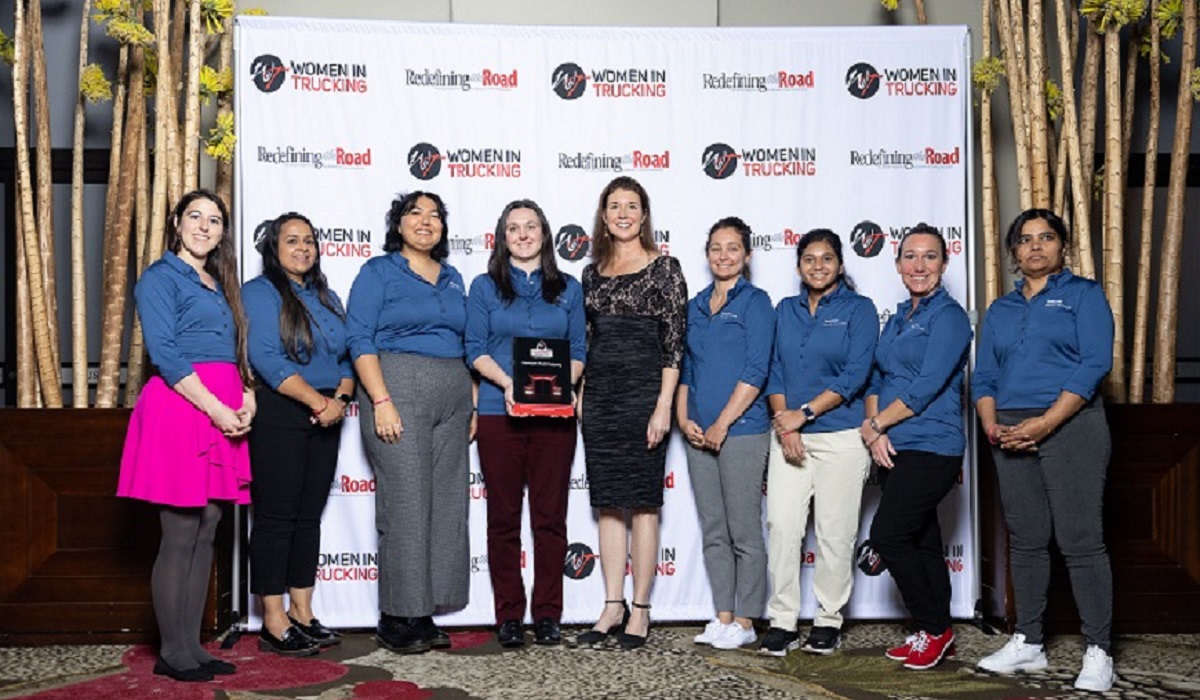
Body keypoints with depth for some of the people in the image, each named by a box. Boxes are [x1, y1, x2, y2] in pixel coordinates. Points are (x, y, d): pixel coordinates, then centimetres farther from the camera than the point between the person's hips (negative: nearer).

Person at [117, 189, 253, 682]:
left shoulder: (220, 285, 22)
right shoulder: (161, 277, -1)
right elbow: (165, 354, -12)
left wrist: (247, 399, 1)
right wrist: (217, 408, -17)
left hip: (224, 413, 8)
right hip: (182, 406, -8)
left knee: (206, 533, 8)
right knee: (180, 536, -6)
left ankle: (192, 646, 14)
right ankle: (172, 653, 2)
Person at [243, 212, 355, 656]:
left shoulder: (326, 298, 18)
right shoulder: (260, 292, -4)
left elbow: (347, 357, 14)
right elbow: (266, 358, -16)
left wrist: (340, 398, -6)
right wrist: (317, 401, -18)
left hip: (325, 420, 7)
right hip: (278, 416, -7)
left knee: (309, 517, 9)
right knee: (276, 517, -4)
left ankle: (302, 614, 16)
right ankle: (274, 623, 1)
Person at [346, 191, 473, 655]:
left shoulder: (453, 279, 18)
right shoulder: (378, 272, 1)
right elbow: (360, 340, -7)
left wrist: (471, 404, 11)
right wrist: (381, 402, -17)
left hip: (451, 399, 6)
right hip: (399, 391, -6)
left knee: (447, 505, 4)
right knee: (406, 504, -8)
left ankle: (423, 613, 13)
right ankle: (397, 618, 2)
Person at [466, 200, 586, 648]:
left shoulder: (568, 290, 13)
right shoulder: (485, 287, 9)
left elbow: (579, 351, 9)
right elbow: (476, 349, 1)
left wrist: (564, 384, -11)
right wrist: (507, 383, -16)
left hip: (554, 414, 1)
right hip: (499, 412, -1)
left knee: (550, 516, 2)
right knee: (504, 517, 2)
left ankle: (548, 614, 10)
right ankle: (508, 616, 10)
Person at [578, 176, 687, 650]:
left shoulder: (665, 268, -3)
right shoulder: (593, 272, 14)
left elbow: (674, 342, -7)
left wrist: (663, 405, -14)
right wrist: (580, 396, 10)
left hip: (643, 390, -5)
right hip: (599, 393, 6)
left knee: (641, 503, -1)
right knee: (608, 504, 8)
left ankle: (640, 611, 7)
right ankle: (613, 607, 15)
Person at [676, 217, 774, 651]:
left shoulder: (755, 303, -3)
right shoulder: (696, 307, 15)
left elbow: (755, 372, -10)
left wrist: (722, 424, -14)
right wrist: (684, 418, 3)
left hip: (741, 431, -6)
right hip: (699, 434, 6)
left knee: (744, 530, -1)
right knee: (713, 533, 9)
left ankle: (745, 621, 7)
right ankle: (723, 616, 17)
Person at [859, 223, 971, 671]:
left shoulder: (948, 316, -8)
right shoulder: (898, 319, 16)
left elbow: (927, 386, -16)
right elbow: (877, 378, 14)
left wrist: (874, 424, -10)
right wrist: (876, 428, -3)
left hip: (930, 446, -8)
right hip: (893, 448, 8)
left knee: (887, 535, -12)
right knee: (921, 541, 11)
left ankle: (934, 629, 2)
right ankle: (935, 634, 20)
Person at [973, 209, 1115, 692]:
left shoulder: (1083, 294, 4)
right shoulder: (1001, 309, 19)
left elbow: (1095, 363, -9)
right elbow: (983, 376, 14)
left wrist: (1046, 422, -17)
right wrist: (991, 424, -6)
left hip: (1070, 425, -5)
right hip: (1011, 432, 5)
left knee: (1080, 540, -7)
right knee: (1025, 540, 9)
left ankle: (1098, 652, -1)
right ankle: (1028, 643, 17)